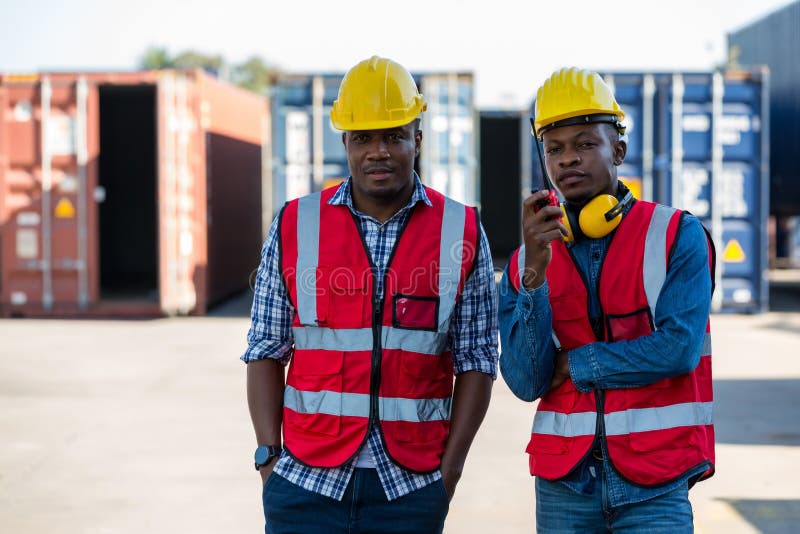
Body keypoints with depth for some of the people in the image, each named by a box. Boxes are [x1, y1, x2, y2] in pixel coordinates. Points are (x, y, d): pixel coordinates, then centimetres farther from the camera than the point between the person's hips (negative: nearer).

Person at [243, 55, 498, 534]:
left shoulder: (462, 234, 2)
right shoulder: (294, 227, 3)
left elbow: (476, 361, 3)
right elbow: (267, 351, 6)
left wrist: (451, 467, -3)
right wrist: (268, 455, -1)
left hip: (412, 486, 0)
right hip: (306, 482, 0)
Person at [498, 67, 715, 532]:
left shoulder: (677, 236, -2)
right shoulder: (526, 262, 6)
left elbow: (680, 348, -14)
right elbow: (526, 383, -5)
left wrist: (575, 363, -5)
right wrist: (535, 272, -15)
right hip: (562, 482, 2)